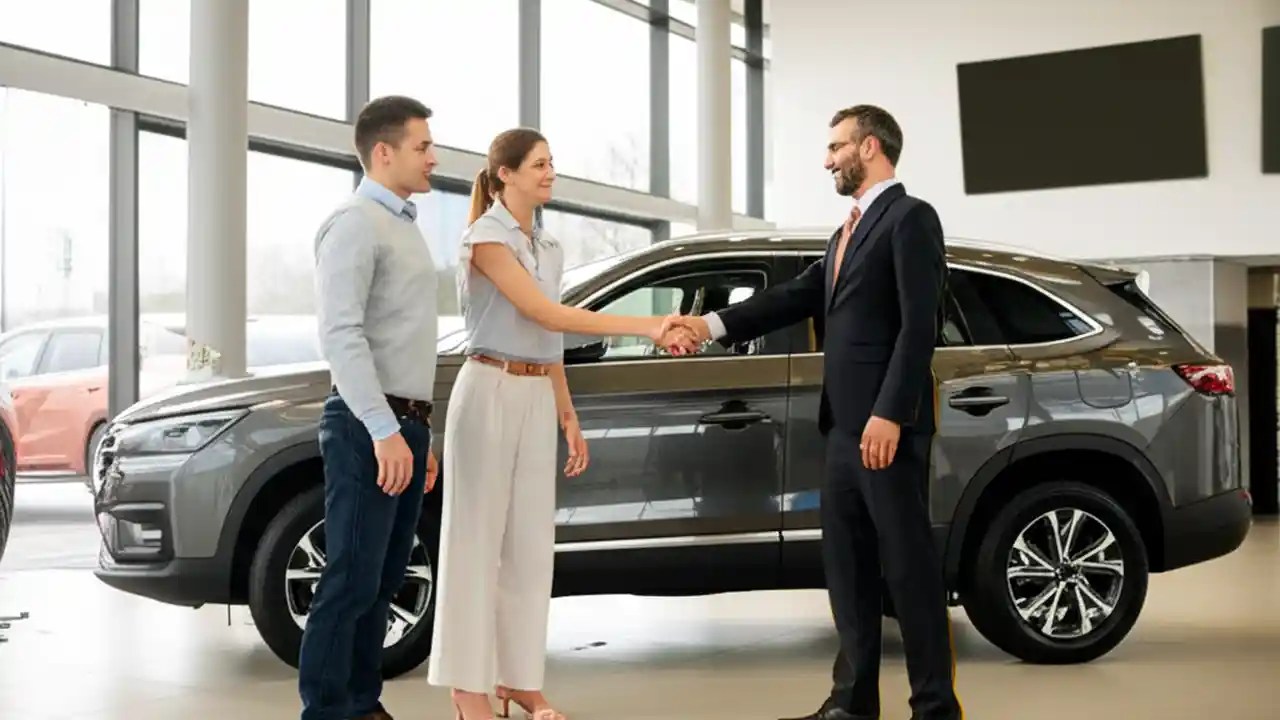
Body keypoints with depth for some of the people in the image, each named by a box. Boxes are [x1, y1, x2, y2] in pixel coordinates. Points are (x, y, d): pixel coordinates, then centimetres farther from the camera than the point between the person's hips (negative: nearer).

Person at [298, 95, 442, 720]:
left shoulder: (404, 227, 20)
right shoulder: (355, 224, -9)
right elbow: (340, 335, -20)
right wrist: (383, 430, -25)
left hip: (405, 426, 9)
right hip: (368, 427, -9)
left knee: (383, 580, 11)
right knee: (352, 580, -7)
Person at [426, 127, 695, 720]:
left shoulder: (549, 246, 14)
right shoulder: (485, 237, -11)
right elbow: (546, 315, -20)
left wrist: (569, 416, 15)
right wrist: (647, 328, -24)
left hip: (537, 400, 7)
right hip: (490, 393, -7)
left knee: (530, 542, 7)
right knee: (478, 538, -2)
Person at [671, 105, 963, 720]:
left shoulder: (910, 217, -7)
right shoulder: (848, 231, 21)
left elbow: (918, 326, -15)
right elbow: (798, 296, 15)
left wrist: (889, 415, -22)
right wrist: (711, 324, 5)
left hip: (886, 426, -9)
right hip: (844, 427, 9)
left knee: (908, 564, -4)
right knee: (847, 565, 11)